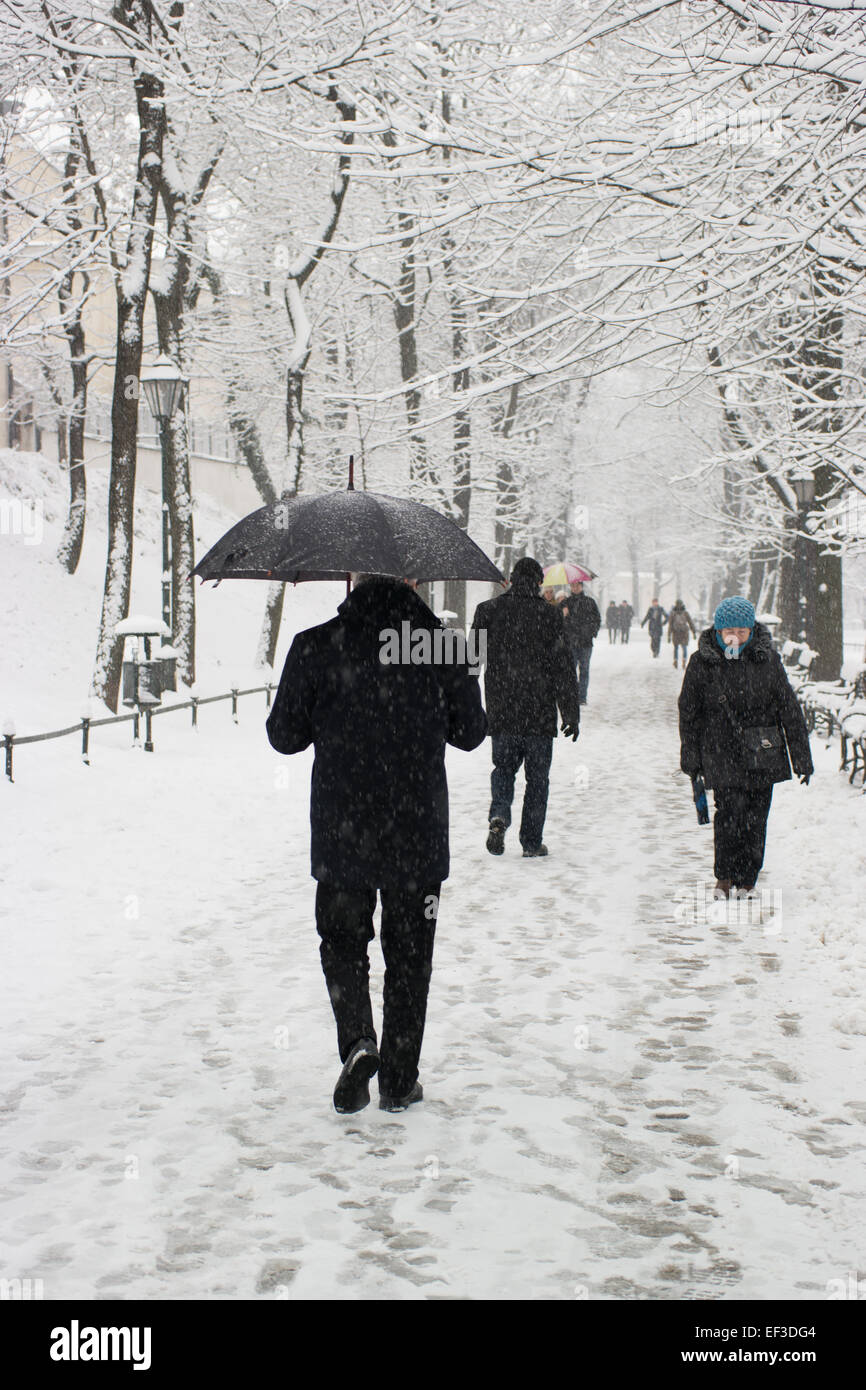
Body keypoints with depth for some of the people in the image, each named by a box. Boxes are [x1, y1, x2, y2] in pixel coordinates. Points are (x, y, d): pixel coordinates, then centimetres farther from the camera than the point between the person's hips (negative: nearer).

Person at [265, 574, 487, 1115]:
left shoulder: (315, 646, -5)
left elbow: (285, 736, 1)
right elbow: (470, 733, 6)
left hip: (341, 833, -1)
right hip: (419, 837, 1)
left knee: (342, 940, 16)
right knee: (409, 956, 12)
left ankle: (358, 1041, -7)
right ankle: (399, 1081, 17)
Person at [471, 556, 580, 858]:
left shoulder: (488, 611, -1)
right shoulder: (549, 616, -6)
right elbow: (563, 669, -4)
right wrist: (572, 714, 2)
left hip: (501, 712, 2)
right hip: (539, 715, -2)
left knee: (503, 767, 16)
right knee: (537, 777, 8)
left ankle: (498, 814, -11)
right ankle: (532, 843, 11)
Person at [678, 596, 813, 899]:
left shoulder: (767, 660, -1)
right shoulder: (701, 663, -3)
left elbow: (790, 710, 4)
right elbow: (688, 713, 8)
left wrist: (802, 757, 4)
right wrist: (690, 757, 11)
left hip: (762, 756, 2)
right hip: (721, 754, -2)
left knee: (756, 819, 4)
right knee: (730, 811, -15)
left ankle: (747, 880, 21)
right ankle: (724, 877, 6)